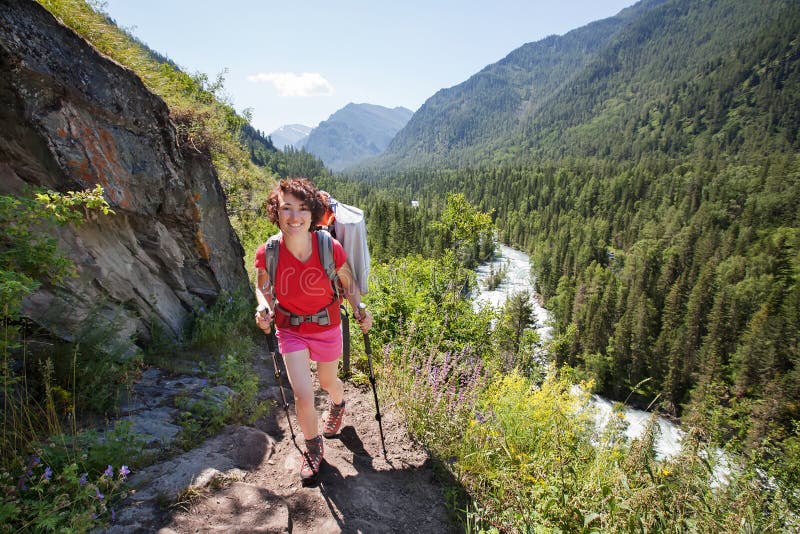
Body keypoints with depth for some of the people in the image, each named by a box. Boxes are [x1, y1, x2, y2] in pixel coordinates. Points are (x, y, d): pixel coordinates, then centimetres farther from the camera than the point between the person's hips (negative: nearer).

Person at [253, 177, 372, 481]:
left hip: (326, 327, 0)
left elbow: (348, 282, -6)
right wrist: (264, 308, -19)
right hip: (290, 329, 0)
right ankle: (313, 447, 29)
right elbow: (262, 287, 0)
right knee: (303, 396, -4)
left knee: (328, 383, 23)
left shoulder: (331, 249, -24)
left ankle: (338, 404, 63)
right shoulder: (266, 253, -21)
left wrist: (358, 308, -21)